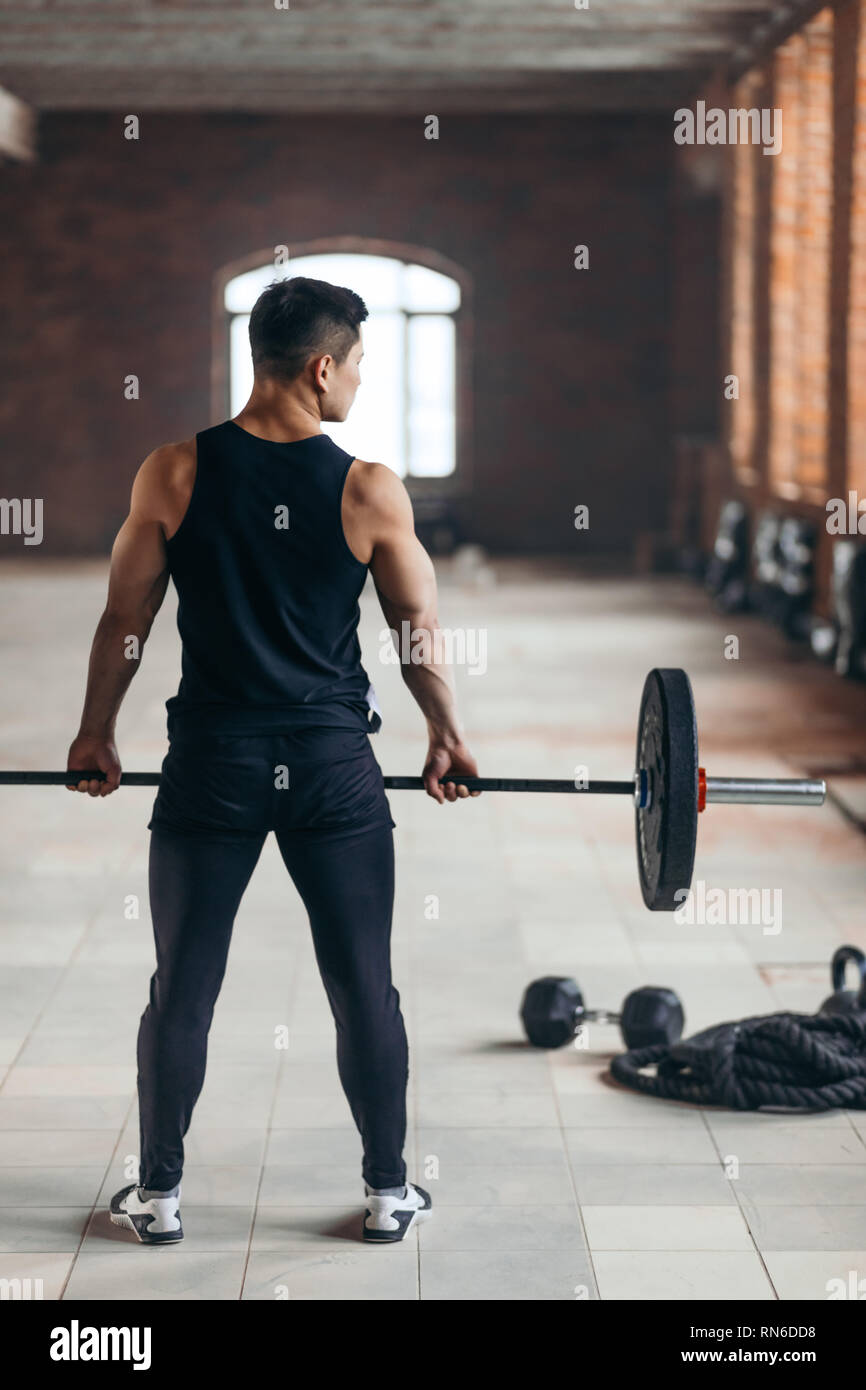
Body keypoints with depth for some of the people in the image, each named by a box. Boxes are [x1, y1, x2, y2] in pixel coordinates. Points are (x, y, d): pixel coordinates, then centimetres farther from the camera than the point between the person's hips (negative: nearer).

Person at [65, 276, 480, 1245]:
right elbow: (421, 634, 2)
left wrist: (94, 736, 15)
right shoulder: (370, 490, -8)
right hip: (333, 763, -1)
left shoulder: (174, 474, -6)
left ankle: (159, 1195, 20)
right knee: (364, 989, 11)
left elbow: (123, 622, 2)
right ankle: (387, 1193, 20)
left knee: (182, 989, 11)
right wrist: (449, 738, 17)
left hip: (212, 761, 1)